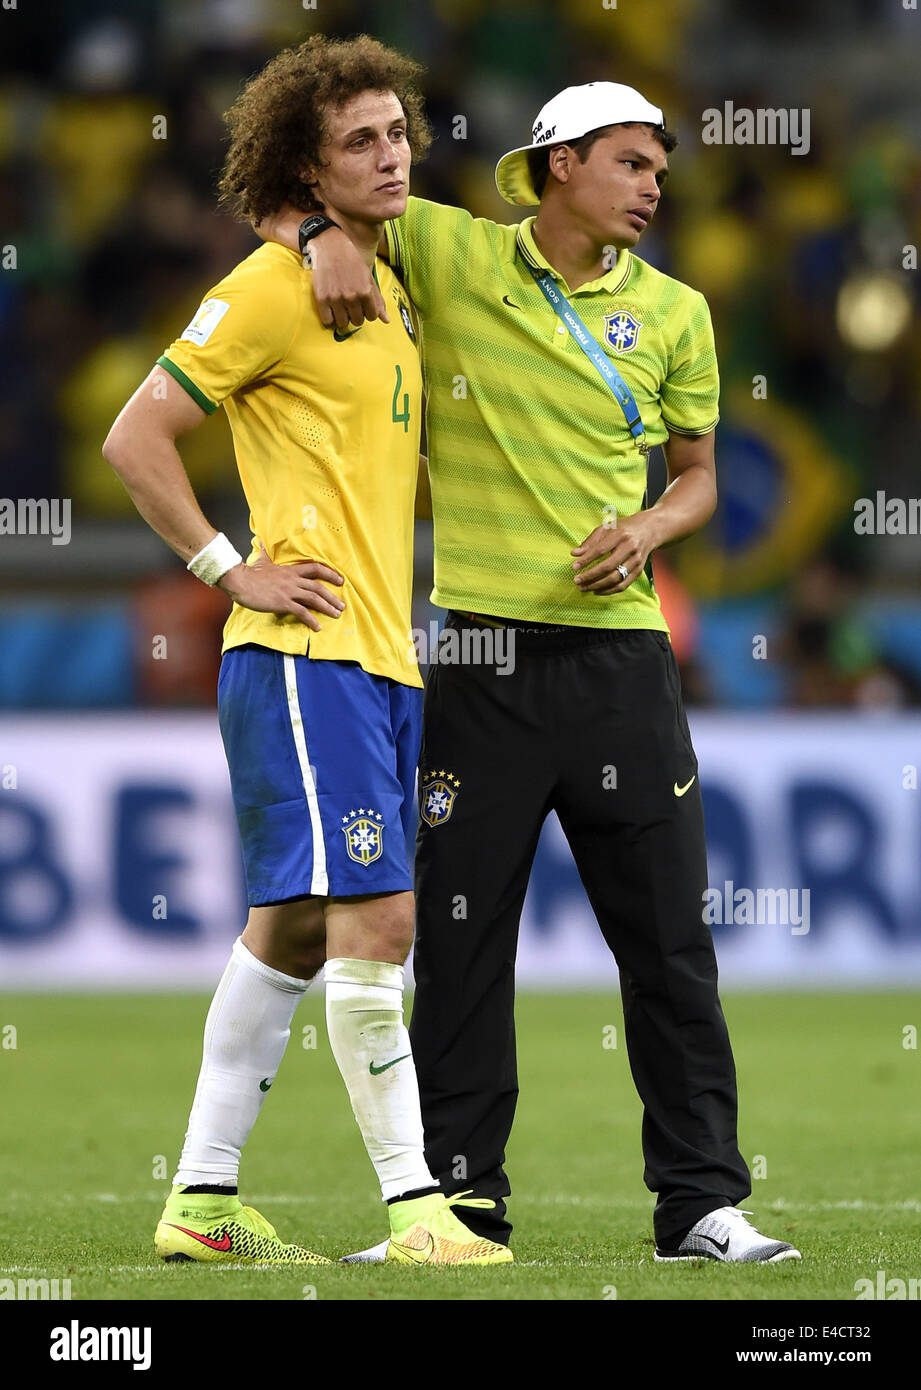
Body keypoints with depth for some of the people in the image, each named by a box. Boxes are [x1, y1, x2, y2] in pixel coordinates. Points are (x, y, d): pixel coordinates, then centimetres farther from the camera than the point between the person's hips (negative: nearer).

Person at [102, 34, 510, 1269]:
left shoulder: (392, 287, 17)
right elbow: (135, 439, -10)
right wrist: (233, 572, -12)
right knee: (374, 914, -14)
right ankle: (416, 1210, -14)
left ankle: (203, 1200, 16)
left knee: (294, 925, 11)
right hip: (304, 656, -9)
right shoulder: (275, 287, -8)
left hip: (385, 656, 9)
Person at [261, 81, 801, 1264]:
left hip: (621, 657, 2)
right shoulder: (447, 255, 0)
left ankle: (703, 1201, 7)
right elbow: (286, 188, 5)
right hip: (480, 654, -2)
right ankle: (458, 1197, 12)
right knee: (459, 941, 3)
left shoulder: (675, 312, 7)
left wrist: (646, 530, -5)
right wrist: (325, 239, -17)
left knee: (669, 939, 1)